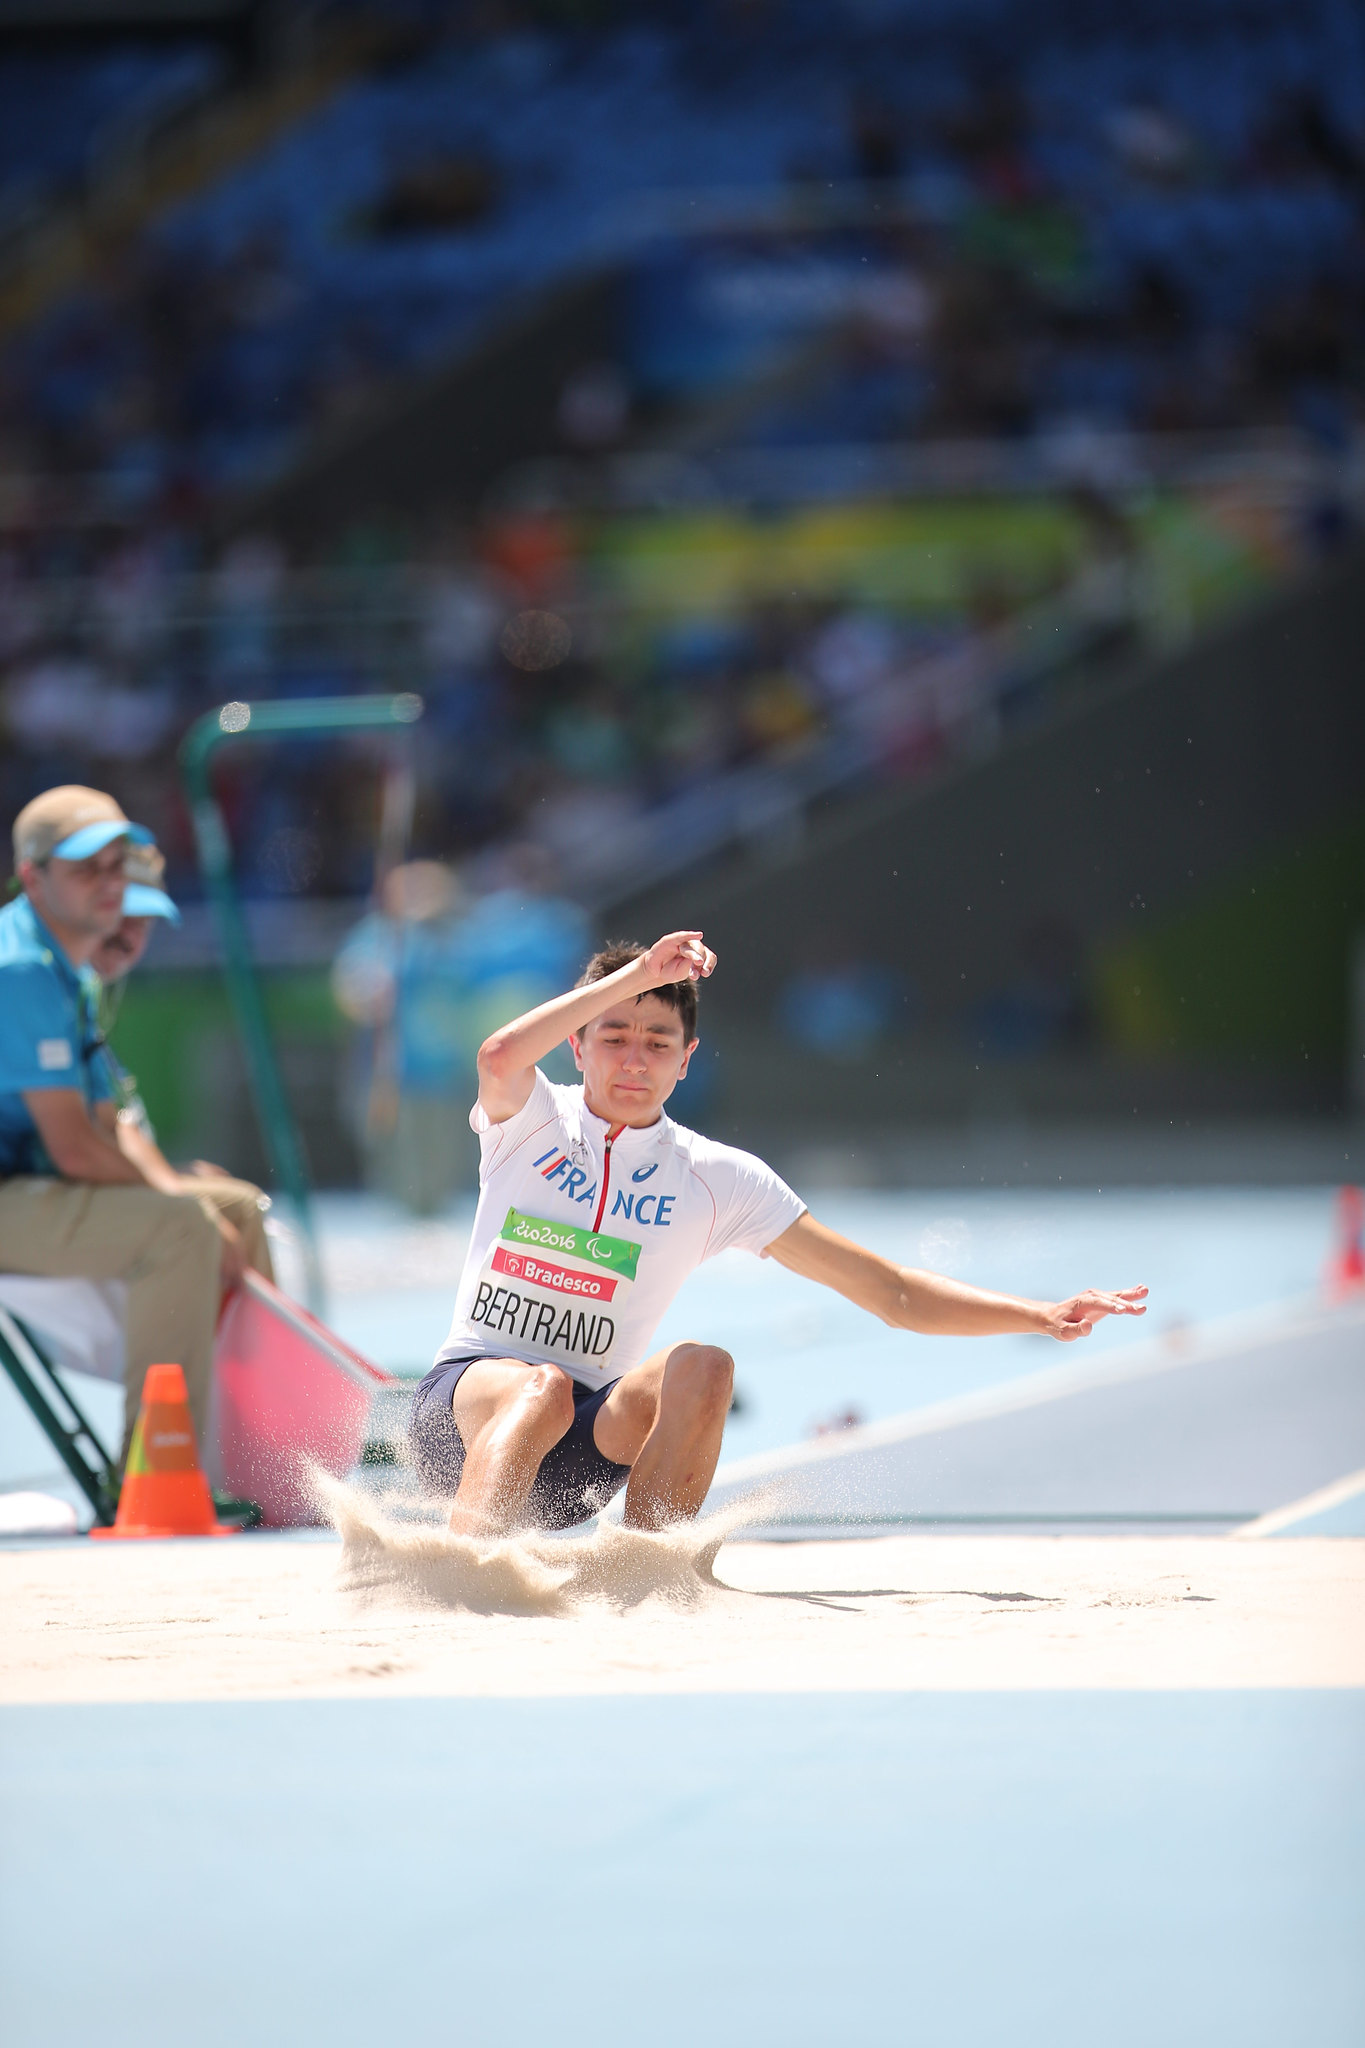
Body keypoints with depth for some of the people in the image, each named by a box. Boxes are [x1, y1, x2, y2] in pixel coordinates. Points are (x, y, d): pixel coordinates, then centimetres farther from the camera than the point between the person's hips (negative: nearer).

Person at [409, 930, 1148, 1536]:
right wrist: (639, 972, -27)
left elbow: (894, 1294, 3)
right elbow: (499, 1057, -26)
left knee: (701, 1367, -28)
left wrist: (1040, 1315, -9)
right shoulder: (531, 1121, 2)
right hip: (462, 1400, -2)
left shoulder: (718, 1178, 5)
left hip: (582, 1444, 2)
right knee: (545, 1388, -37)